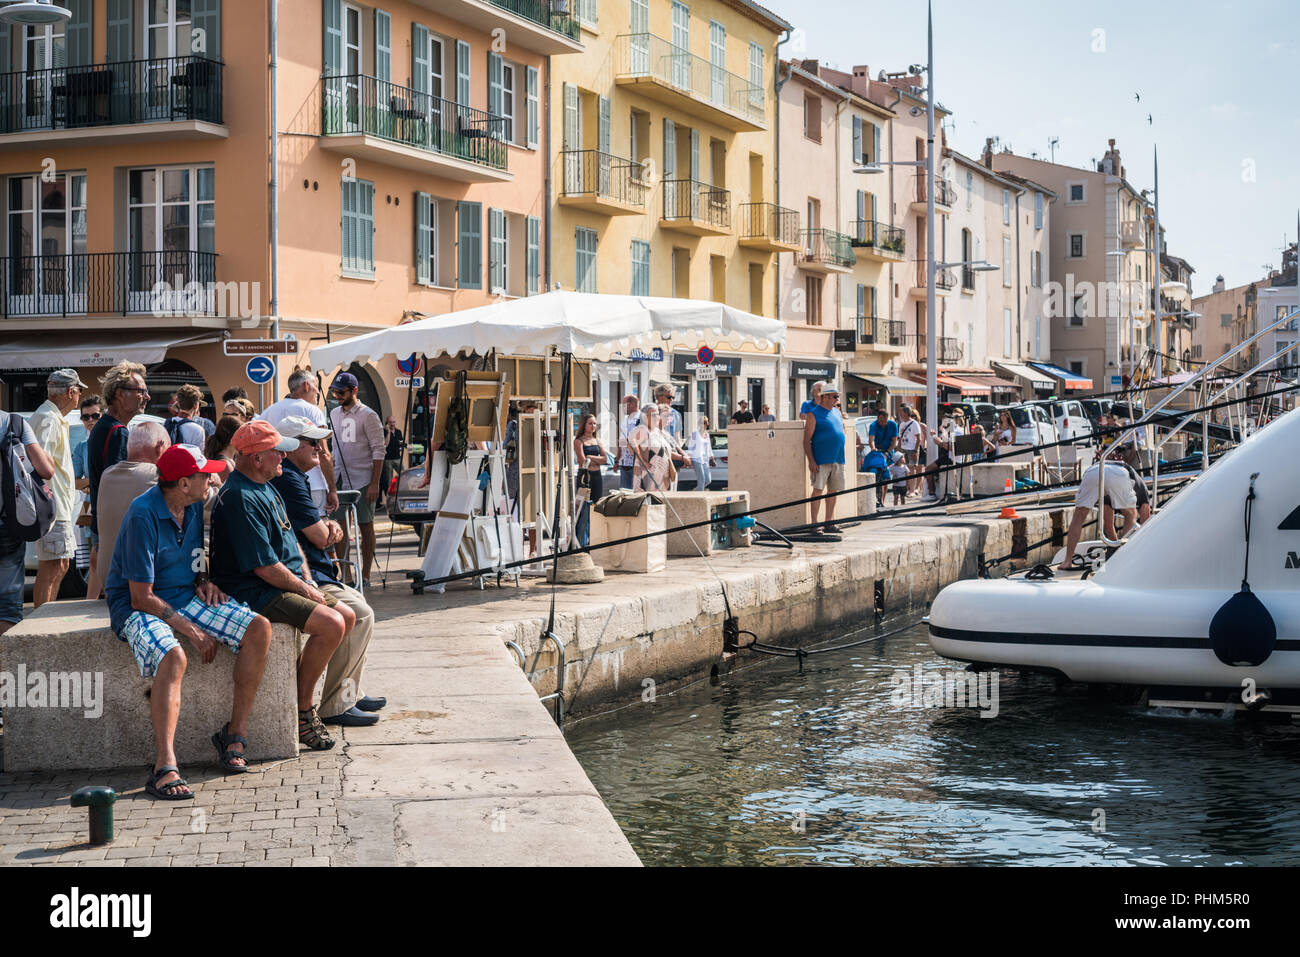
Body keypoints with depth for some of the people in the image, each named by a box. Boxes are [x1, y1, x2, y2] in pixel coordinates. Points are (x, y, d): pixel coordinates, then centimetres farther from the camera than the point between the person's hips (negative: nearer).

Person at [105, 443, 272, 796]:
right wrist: (194, 633, -20)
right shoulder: (143, 516, -21)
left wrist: (204, 581, 2)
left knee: (259, 629, -14)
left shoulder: (194, 506, 4)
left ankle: (235, 734, -11)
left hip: (187, 597, 7)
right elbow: (142, 598, -21)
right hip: (140, 608, -7)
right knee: (173, 657, -38)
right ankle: (165, 767, -43)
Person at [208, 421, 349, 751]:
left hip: (288, 584, 11)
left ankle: (304, 683, 11)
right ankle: (303, 707, -9)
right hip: (255, 592, -11)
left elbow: (291, 541, 21)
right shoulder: (240, 499, -21)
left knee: (347, 616, 7)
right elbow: (265, 567, -23)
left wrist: (309, 581, 6)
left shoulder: (266, 488, 13)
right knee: (331, 624, -23)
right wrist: (306, 590, -11)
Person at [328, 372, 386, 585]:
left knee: (366, 526, 1)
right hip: (339, 479, 6)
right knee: (339, 525, 4)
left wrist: (374, 484, -15)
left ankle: (365, 575, 6)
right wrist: (331, 477, 14)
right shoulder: (334, 414, 12)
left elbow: (379, 451, -10)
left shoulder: (368, 415, -8)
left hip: (362, 480, -6)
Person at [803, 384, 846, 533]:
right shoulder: (814, 414, -4)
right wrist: (811, 461, -15)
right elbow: (807, 440, -9)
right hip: (821, 460, -7)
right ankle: (814, 524, -2)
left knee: (833, 490, 9)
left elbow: (843, 430, 31)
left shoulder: (837, 412, 16)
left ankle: (829, 522, 16)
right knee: (818, 490, -6)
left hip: (838, 459, 7)